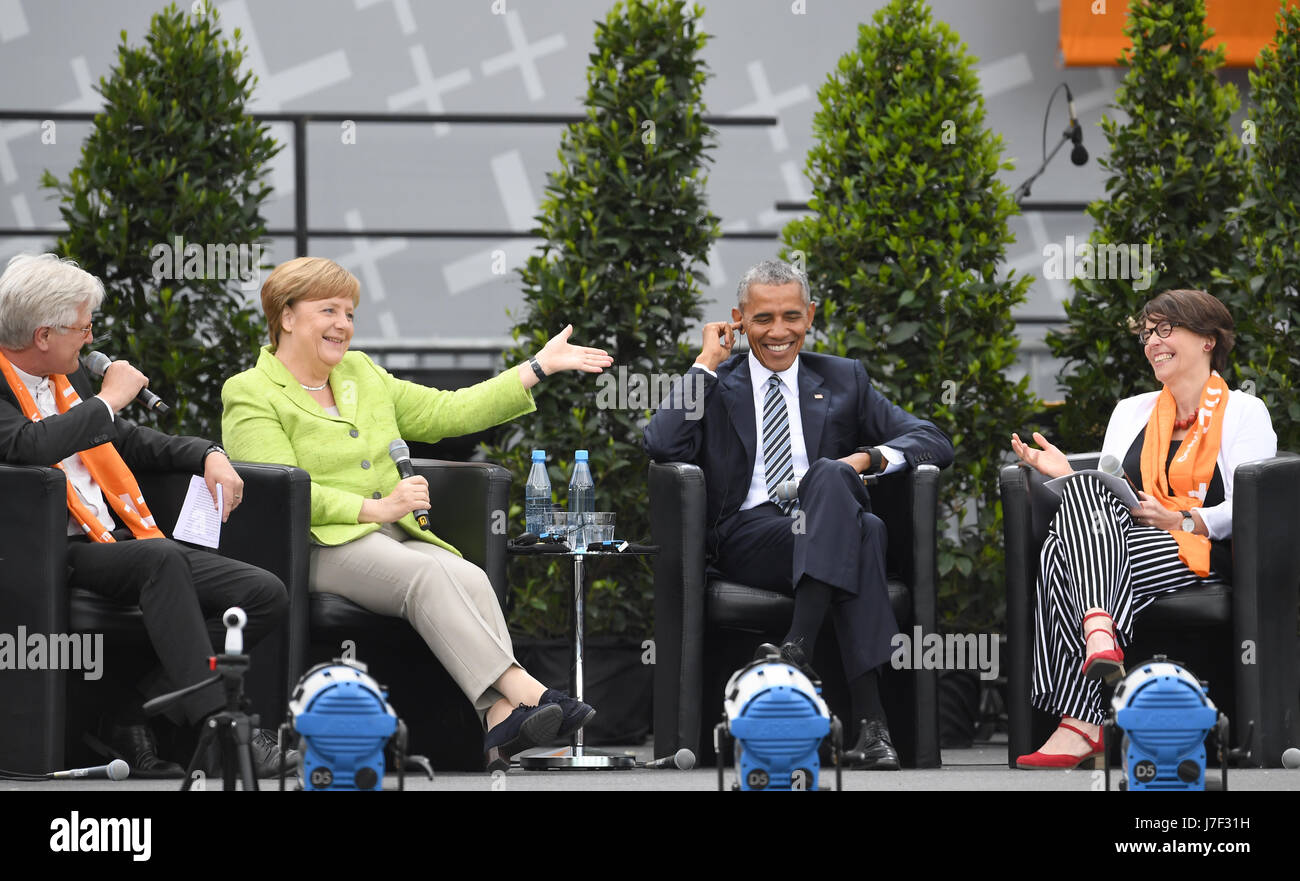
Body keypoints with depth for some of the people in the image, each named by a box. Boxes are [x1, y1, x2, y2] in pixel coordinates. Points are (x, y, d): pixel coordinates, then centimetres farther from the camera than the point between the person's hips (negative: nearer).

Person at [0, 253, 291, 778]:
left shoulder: (66, 378, 21)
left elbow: (125, 441, 34)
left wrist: (208, 455, 18)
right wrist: (110, 398, -13)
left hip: (114, 542, 9)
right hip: (58, 555, -9)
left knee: (266, 596, -7)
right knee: (162, 558, -37)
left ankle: (132, 717, -12)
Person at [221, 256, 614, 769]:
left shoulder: (362, 375, 23)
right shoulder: (251, 395, 1)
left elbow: (445, 412, 21)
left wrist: (539, 368, 17)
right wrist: (375, 508, -19)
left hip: (395, 536, 6)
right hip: (322, 548, -6)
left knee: (470, 578, -27)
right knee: (426, 574, -33)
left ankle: (504, 723, -47)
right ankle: (522, 689, -46)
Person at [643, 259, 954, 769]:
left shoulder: (842, 381, 22)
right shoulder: (715, 383, 18)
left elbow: (934, 442, 13)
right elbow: (662, 446, -2)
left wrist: (870, 457, -7)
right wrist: (707, 363, 3)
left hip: (823, 535, 2)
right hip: (746, 539, -2)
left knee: (830, 477, -36)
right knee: (861, 533, -35)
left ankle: (798, 651, -48)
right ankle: (869, 722, -47)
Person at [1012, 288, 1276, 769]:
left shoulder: (1244, 412, 10)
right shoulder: (1131, 411, 28)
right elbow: (1104, 496, 18)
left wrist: (1183, 520, -17)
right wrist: (1068, 476, -2)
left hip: (1201, 552, -5)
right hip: (1115, 544, 5)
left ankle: (1082, 721, -43)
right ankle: (1100, 632, -48)